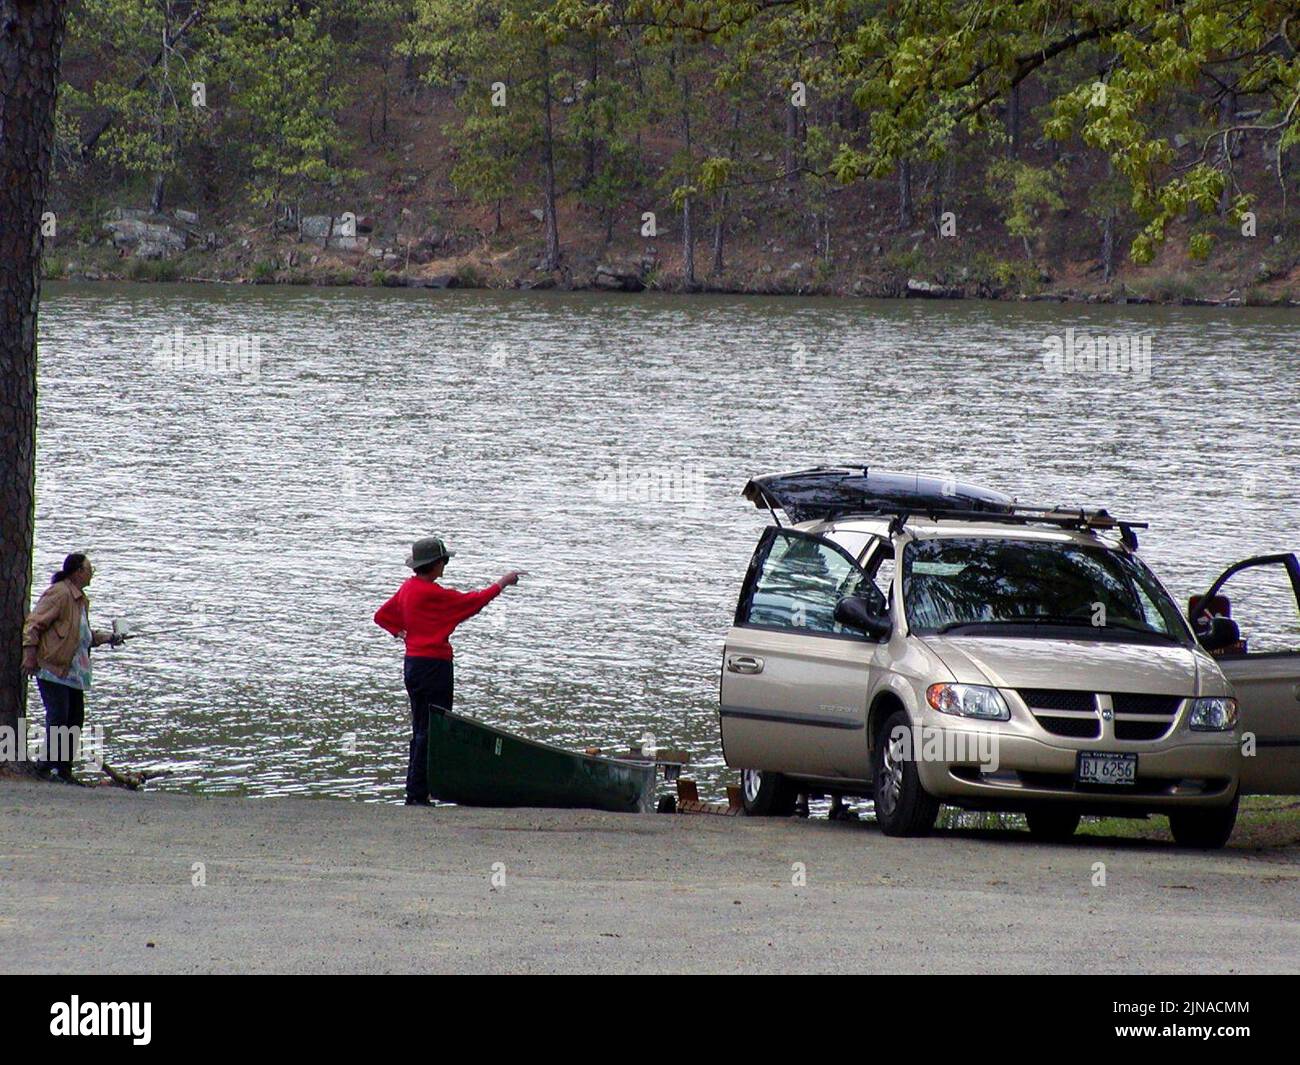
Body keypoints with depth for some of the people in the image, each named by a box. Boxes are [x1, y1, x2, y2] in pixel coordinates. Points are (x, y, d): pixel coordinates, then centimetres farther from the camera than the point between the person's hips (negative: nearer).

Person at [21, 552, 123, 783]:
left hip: (73, 672, 10)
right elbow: (34, 624, -15)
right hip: (52, 668, -10)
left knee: (75, 719, 8)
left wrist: (106, 638, 19)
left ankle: (64, 769, 14)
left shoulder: (81, 599, 18)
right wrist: (30, 654, -20)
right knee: (58, 716, -14)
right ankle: (50, 765, -11)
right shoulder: (58, 594, -13)